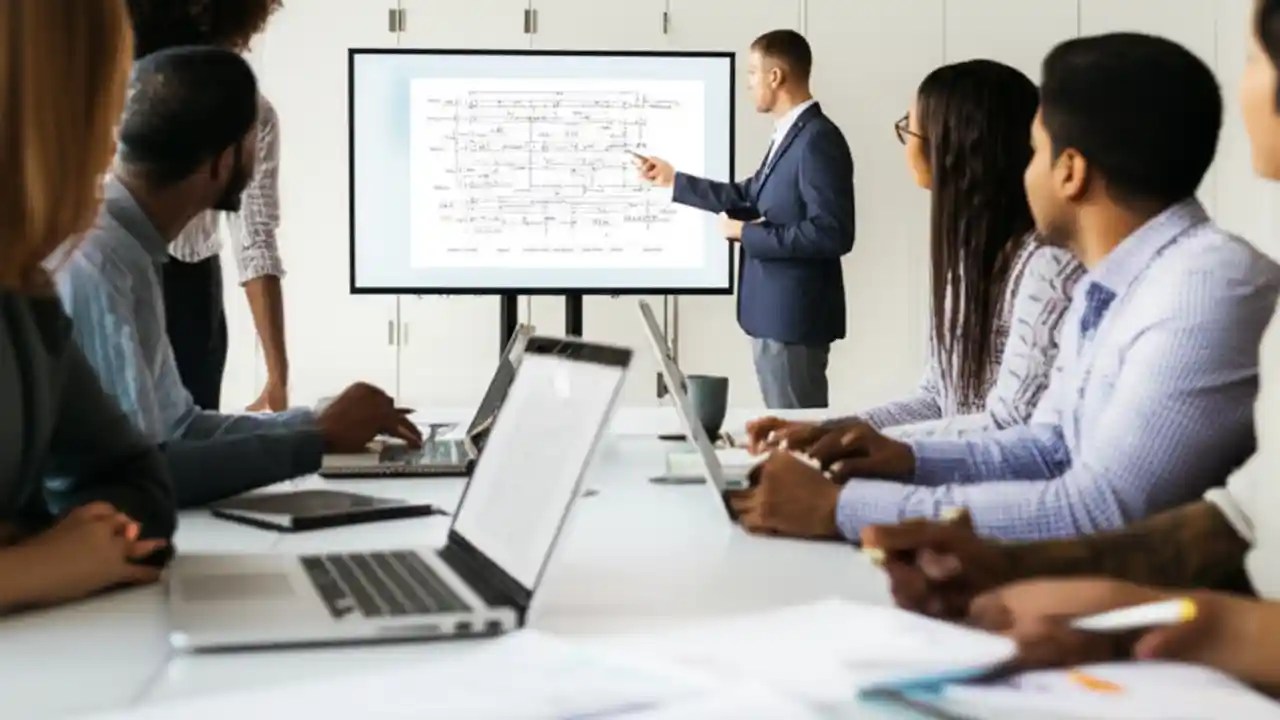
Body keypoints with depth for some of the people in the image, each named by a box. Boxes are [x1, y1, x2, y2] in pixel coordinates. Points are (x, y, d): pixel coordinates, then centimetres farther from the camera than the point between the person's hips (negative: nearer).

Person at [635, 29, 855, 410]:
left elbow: (832, 234, -25)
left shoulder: (818, 140, -19)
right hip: (775, 312, 10)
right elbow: (750, 198, 22)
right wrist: (673, 179, 21)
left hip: (794, 315, -10)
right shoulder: (790, 134, 12)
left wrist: (747, 234, -18)